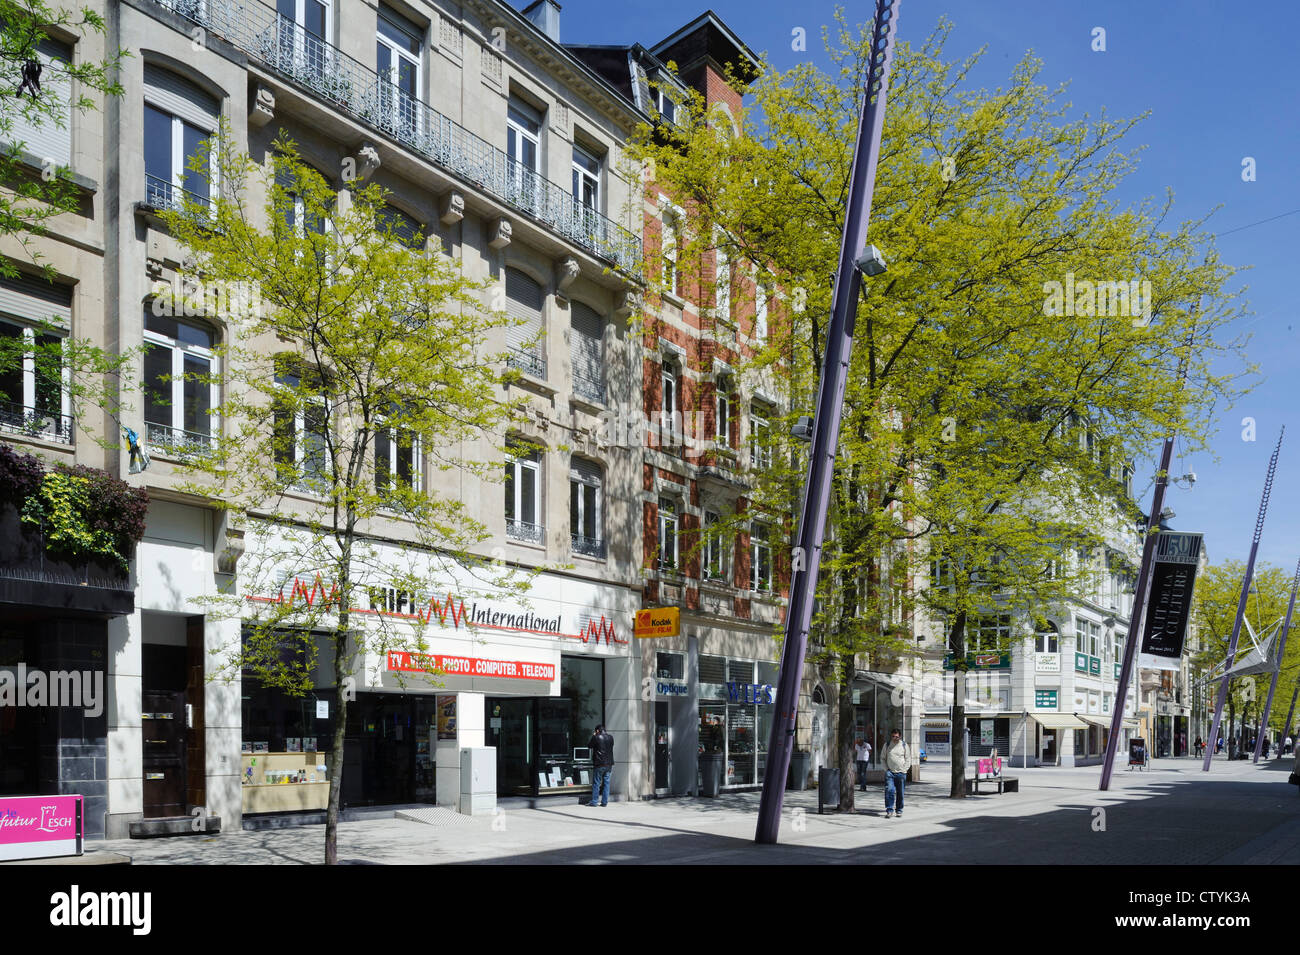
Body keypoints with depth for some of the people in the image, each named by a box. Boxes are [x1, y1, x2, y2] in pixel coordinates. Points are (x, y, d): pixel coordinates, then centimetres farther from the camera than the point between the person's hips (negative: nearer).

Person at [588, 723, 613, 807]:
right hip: (609, 764, 4)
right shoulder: (610, 738, 5)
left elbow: (590, 745, 4)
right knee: (606, 782, 7)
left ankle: (594, 801, 1)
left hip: (599, 764, -4)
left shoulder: (596, 737, -10)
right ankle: (605, 801, 7)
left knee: (596, 783, 1)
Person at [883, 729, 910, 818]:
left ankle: (899, 811, 15)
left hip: (901, 773, 0)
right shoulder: (887, 745, 5)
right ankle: (889, 810, -11)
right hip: (890, 773, 0)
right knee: (889, 791, -13)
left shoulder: (904, 745, 3)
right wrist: (886, 769, 1)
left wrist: (904, 769, -3)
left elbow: (908, 759, 8)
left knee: (900, 793, 5)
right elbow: (883, 758, 12)